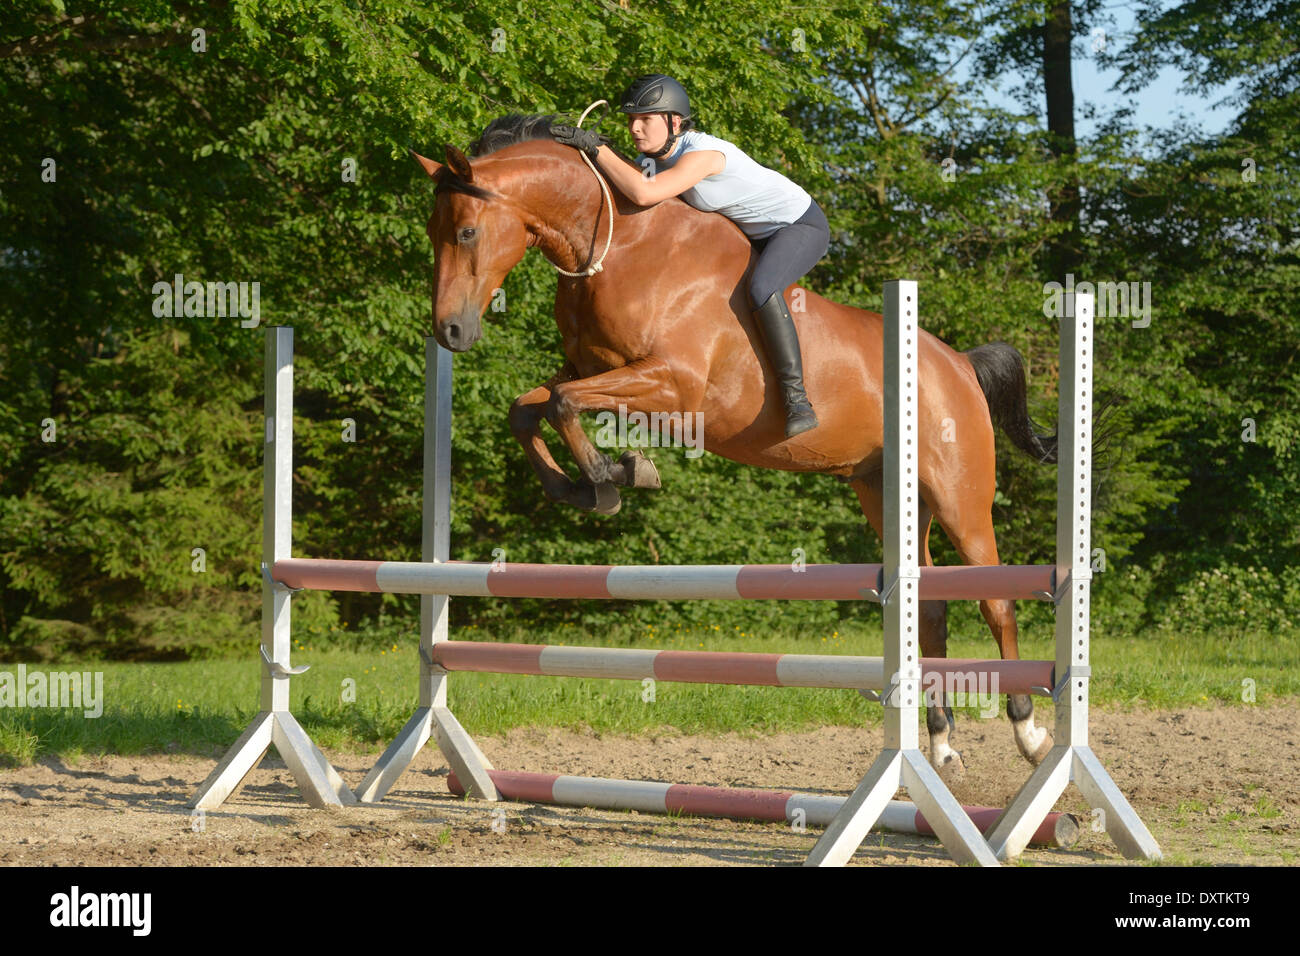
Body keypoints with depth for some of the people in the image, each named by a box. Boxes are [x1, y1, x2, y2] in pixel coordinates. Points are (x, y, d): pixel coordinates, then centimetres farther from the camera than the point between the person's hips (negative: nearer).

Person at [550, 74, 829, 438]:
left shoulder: (703, 153, -33)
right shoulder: (653, 158, -6)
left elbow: (644, 193, -45)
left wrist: (595, 148, -38)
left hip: (802, 224, -10)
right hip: (756, 234, 10)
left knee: (760, 288, -35)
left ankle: (797, 399, -32)